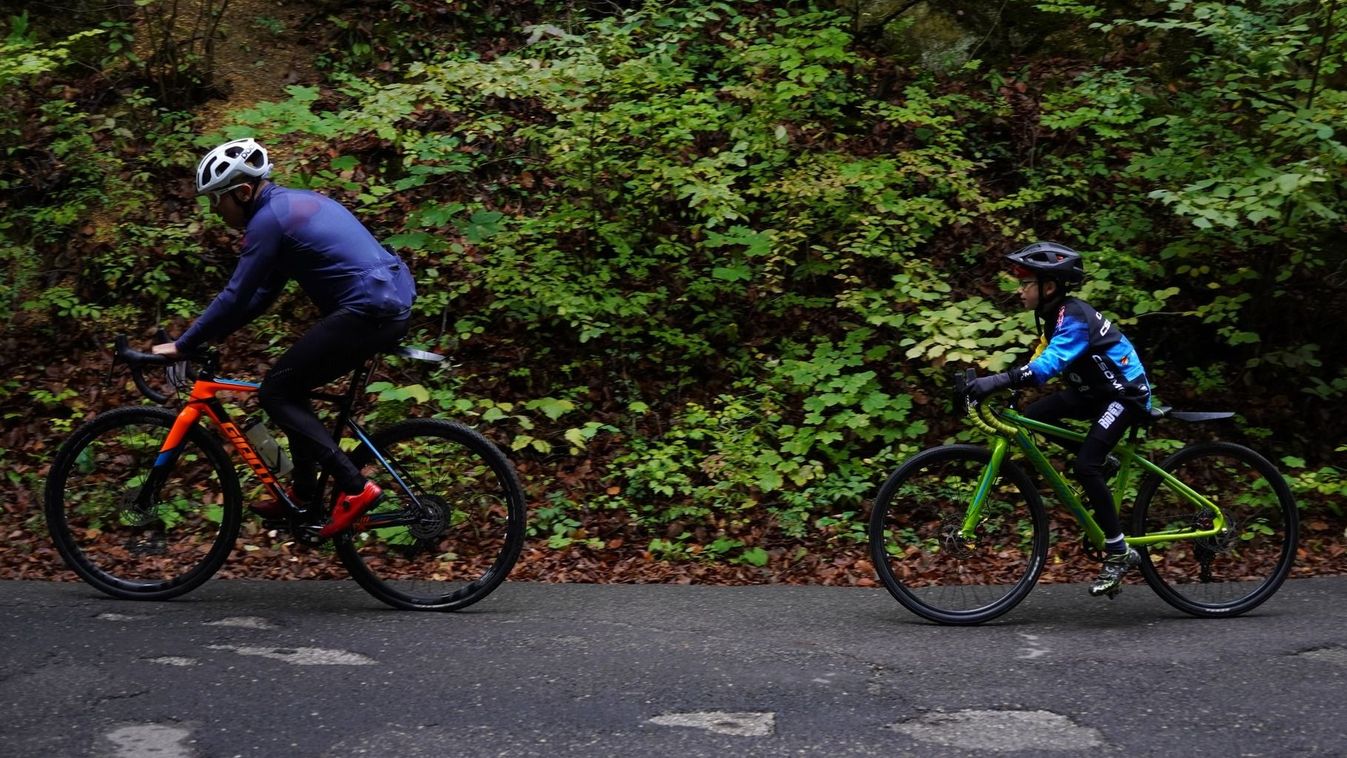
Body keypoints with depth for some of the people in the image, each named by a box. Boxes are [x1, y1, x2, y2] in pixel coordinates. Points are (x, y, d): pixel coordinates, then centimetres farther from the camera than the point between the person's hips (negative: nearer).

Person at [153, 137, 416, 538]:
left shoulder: (268, 219, -10)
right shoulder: (291, 202, 20)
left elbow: (236, 296, -11)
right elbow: (263, 292, 24)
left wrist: (182, 345, -2)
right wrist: (207, 335, 23)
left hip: (368, 312, -10)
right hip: (393, 301, 10)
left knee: (276, 392, -2)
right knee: (291, 386, 19)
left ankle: (354, 488, -8)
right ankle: (304, 494, 26)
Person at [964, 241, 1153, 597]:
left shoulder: (1073, 318, -26)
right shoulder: (1053, 314, 3)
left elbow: (1049, 363, -41)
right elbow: (1043, 359, 7)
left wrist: (999, 380, -52)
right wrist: (999, 383, -4)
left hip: (1125, 391, -9)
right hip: (1095, 390, 9)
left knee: (1084, 465, -22)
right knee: (1033, 417, -9)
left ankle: (1119, 553, -11)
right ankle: (1101, 464, 11)